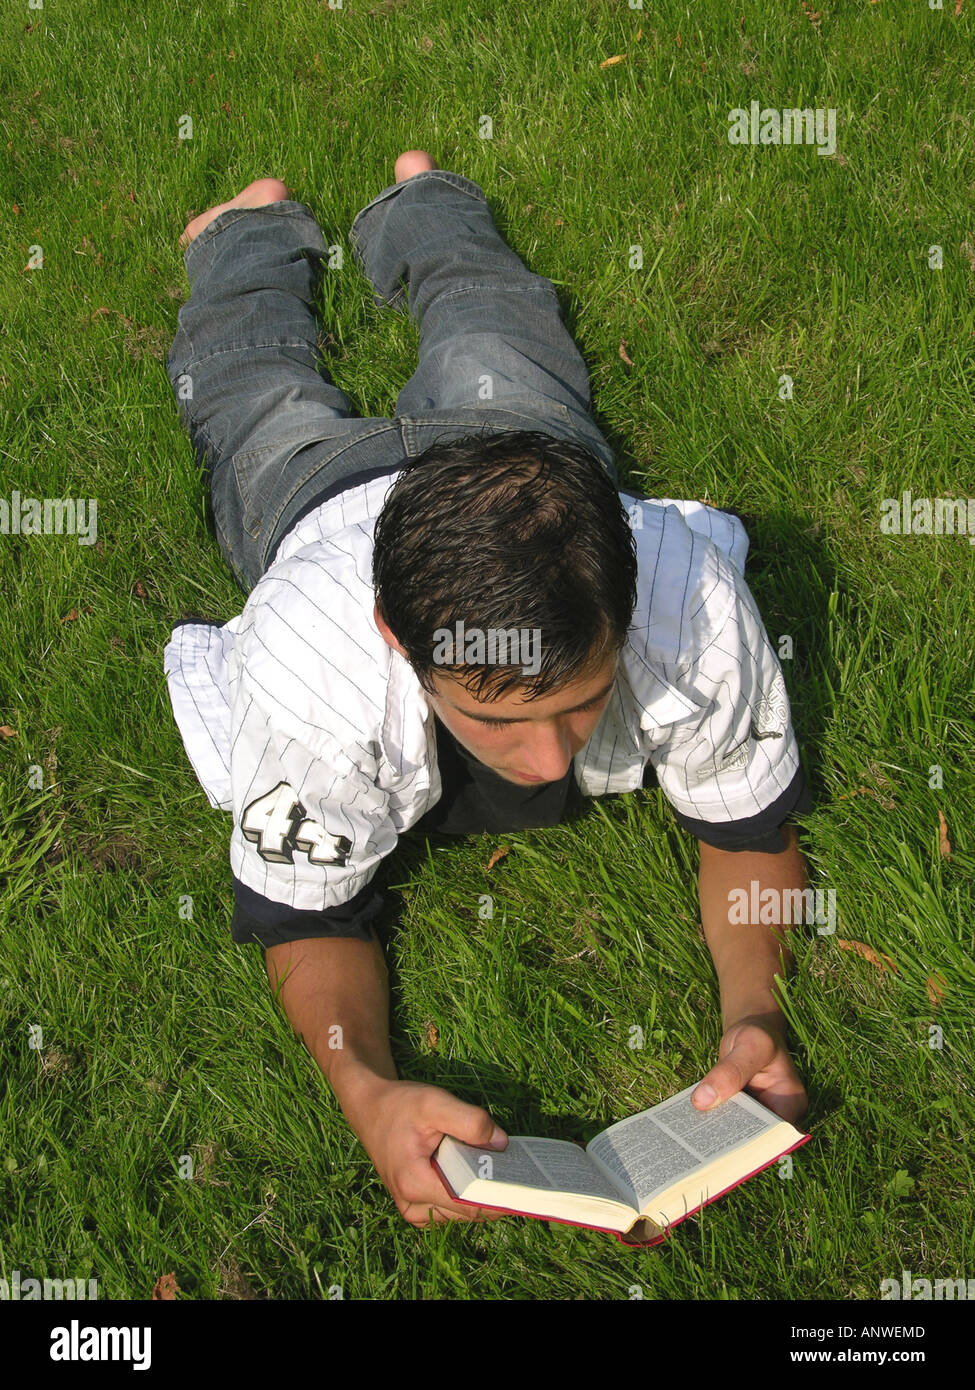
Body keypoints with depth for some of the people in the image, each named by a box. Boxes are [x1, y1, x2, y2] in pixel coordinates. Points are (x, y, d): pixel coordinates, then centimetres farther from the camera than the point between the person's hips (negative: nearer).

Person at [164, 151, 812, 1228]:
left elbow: (751, 827, -30)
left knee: (494, 334, 38)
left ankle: (420, 203, 63)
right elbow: (308, 915, -35)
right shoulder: (305, 669, -50)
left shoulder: (692, 604, -48)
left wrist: (754, 1012, -48)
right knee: (255, 380, 36)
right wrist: (366, 1088, -56)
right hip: (324, 493, -1)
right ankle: (253, 229, 60)